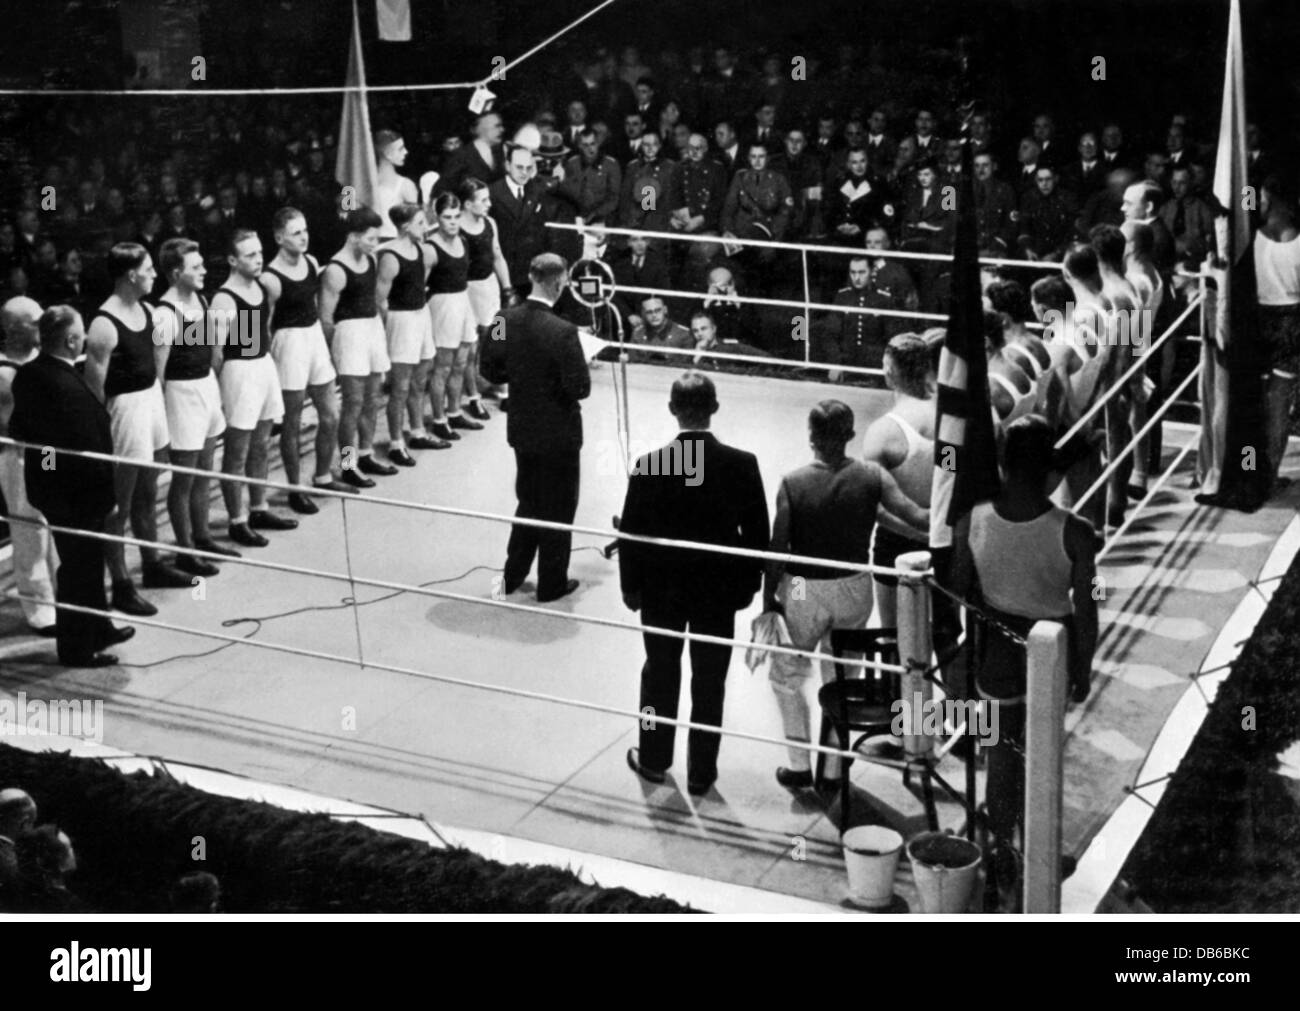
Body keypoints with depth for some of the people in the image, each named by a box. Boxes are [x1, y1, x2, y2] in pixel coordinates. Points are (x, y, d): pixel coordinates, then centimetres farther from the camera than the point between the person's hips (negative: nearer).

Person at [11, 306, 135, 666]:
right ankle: (77, 648, 19)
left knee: (86, 562, 24)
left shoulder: (27, 375, -1)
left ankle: (98, 629, 40)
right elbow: (88, 448, -26)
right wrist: (107, 493, -17)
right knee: (78, 568, 6)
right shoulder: (68, 388, -29)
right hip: (77, 493, -9)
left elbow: (18, 428, 10)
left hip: (47, 484, 9)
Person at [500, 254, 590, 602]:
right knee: (558, 508, 11)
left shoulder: (505, 321, -6)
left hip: (521, 428, 6)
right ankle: (552, 583, 21)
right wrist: (583, 366, -2)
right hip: (557, 433, -6)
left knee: (528, 503, 23)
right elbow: (580, 388, -22)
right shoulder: (562, 332, -25)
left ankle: (513, 575, 29)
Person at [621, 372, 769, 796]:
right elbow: (757, 533, -7)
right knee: (709, 683, 13)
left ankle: (654, 759, 34)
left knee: (660, 674, 19)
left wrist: (631, 586, 4)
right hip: (720, 590, 0)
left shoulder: (649, 466, -18)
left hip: (662, 589, 0)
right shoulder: (742, 465, -15)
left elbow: (631, 534, -10)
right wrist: (748, 584, 7)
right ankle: (701, 773, 23)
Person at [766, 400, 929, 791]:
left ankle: (799, 765, 18)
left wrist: (769, 601, -2)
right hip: (854, 590, 3)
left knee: (787, 674, 19)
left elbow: (778, 550, -11)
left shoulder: (793, 484, -15)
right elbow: (917, 518, -18)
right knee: (841, 677, 19)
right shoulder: (871, 476, -11)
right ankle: (834, 770, 26)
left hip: (805, 592, -2)